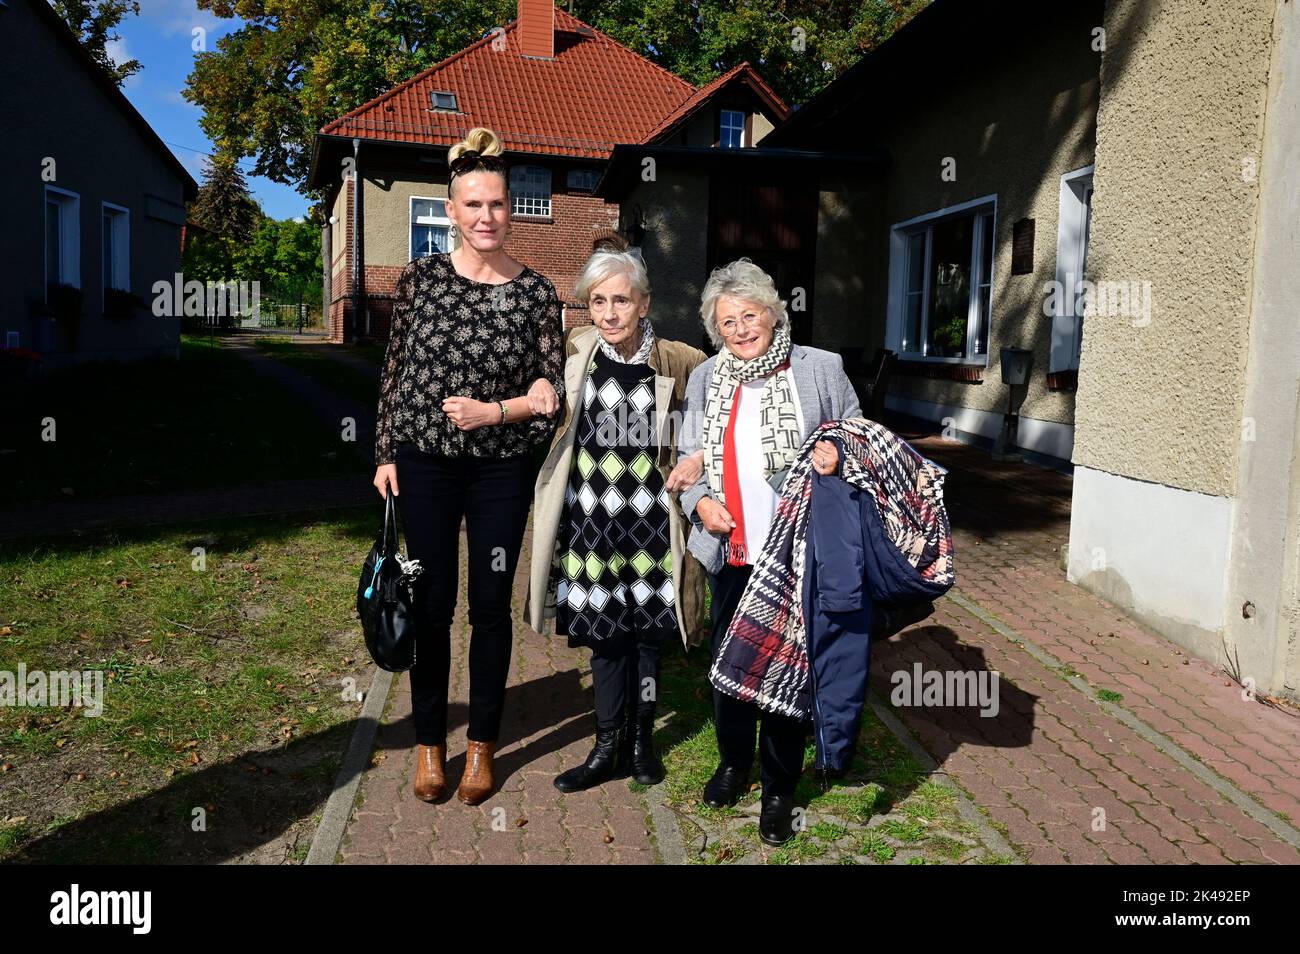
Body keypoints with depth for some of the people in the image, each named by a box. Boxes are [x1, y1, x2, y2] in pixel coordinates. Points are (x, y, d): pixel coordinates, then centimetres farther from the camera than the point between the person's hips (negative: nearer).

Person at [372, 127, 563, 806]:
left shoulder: (535, 292, -2)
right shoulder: (421, 278, -1)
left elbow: (553, 390, 0)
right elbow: (394, 371, 5)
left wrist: (495, 411, -15)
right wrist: (386, 454, 4)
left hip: (501, 470, 0)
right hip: (425, 464, 0)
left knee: (491, 607, 7)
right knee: (432, 604, 7)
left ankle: (482, 744, 24)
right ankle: (430, 743, 24)